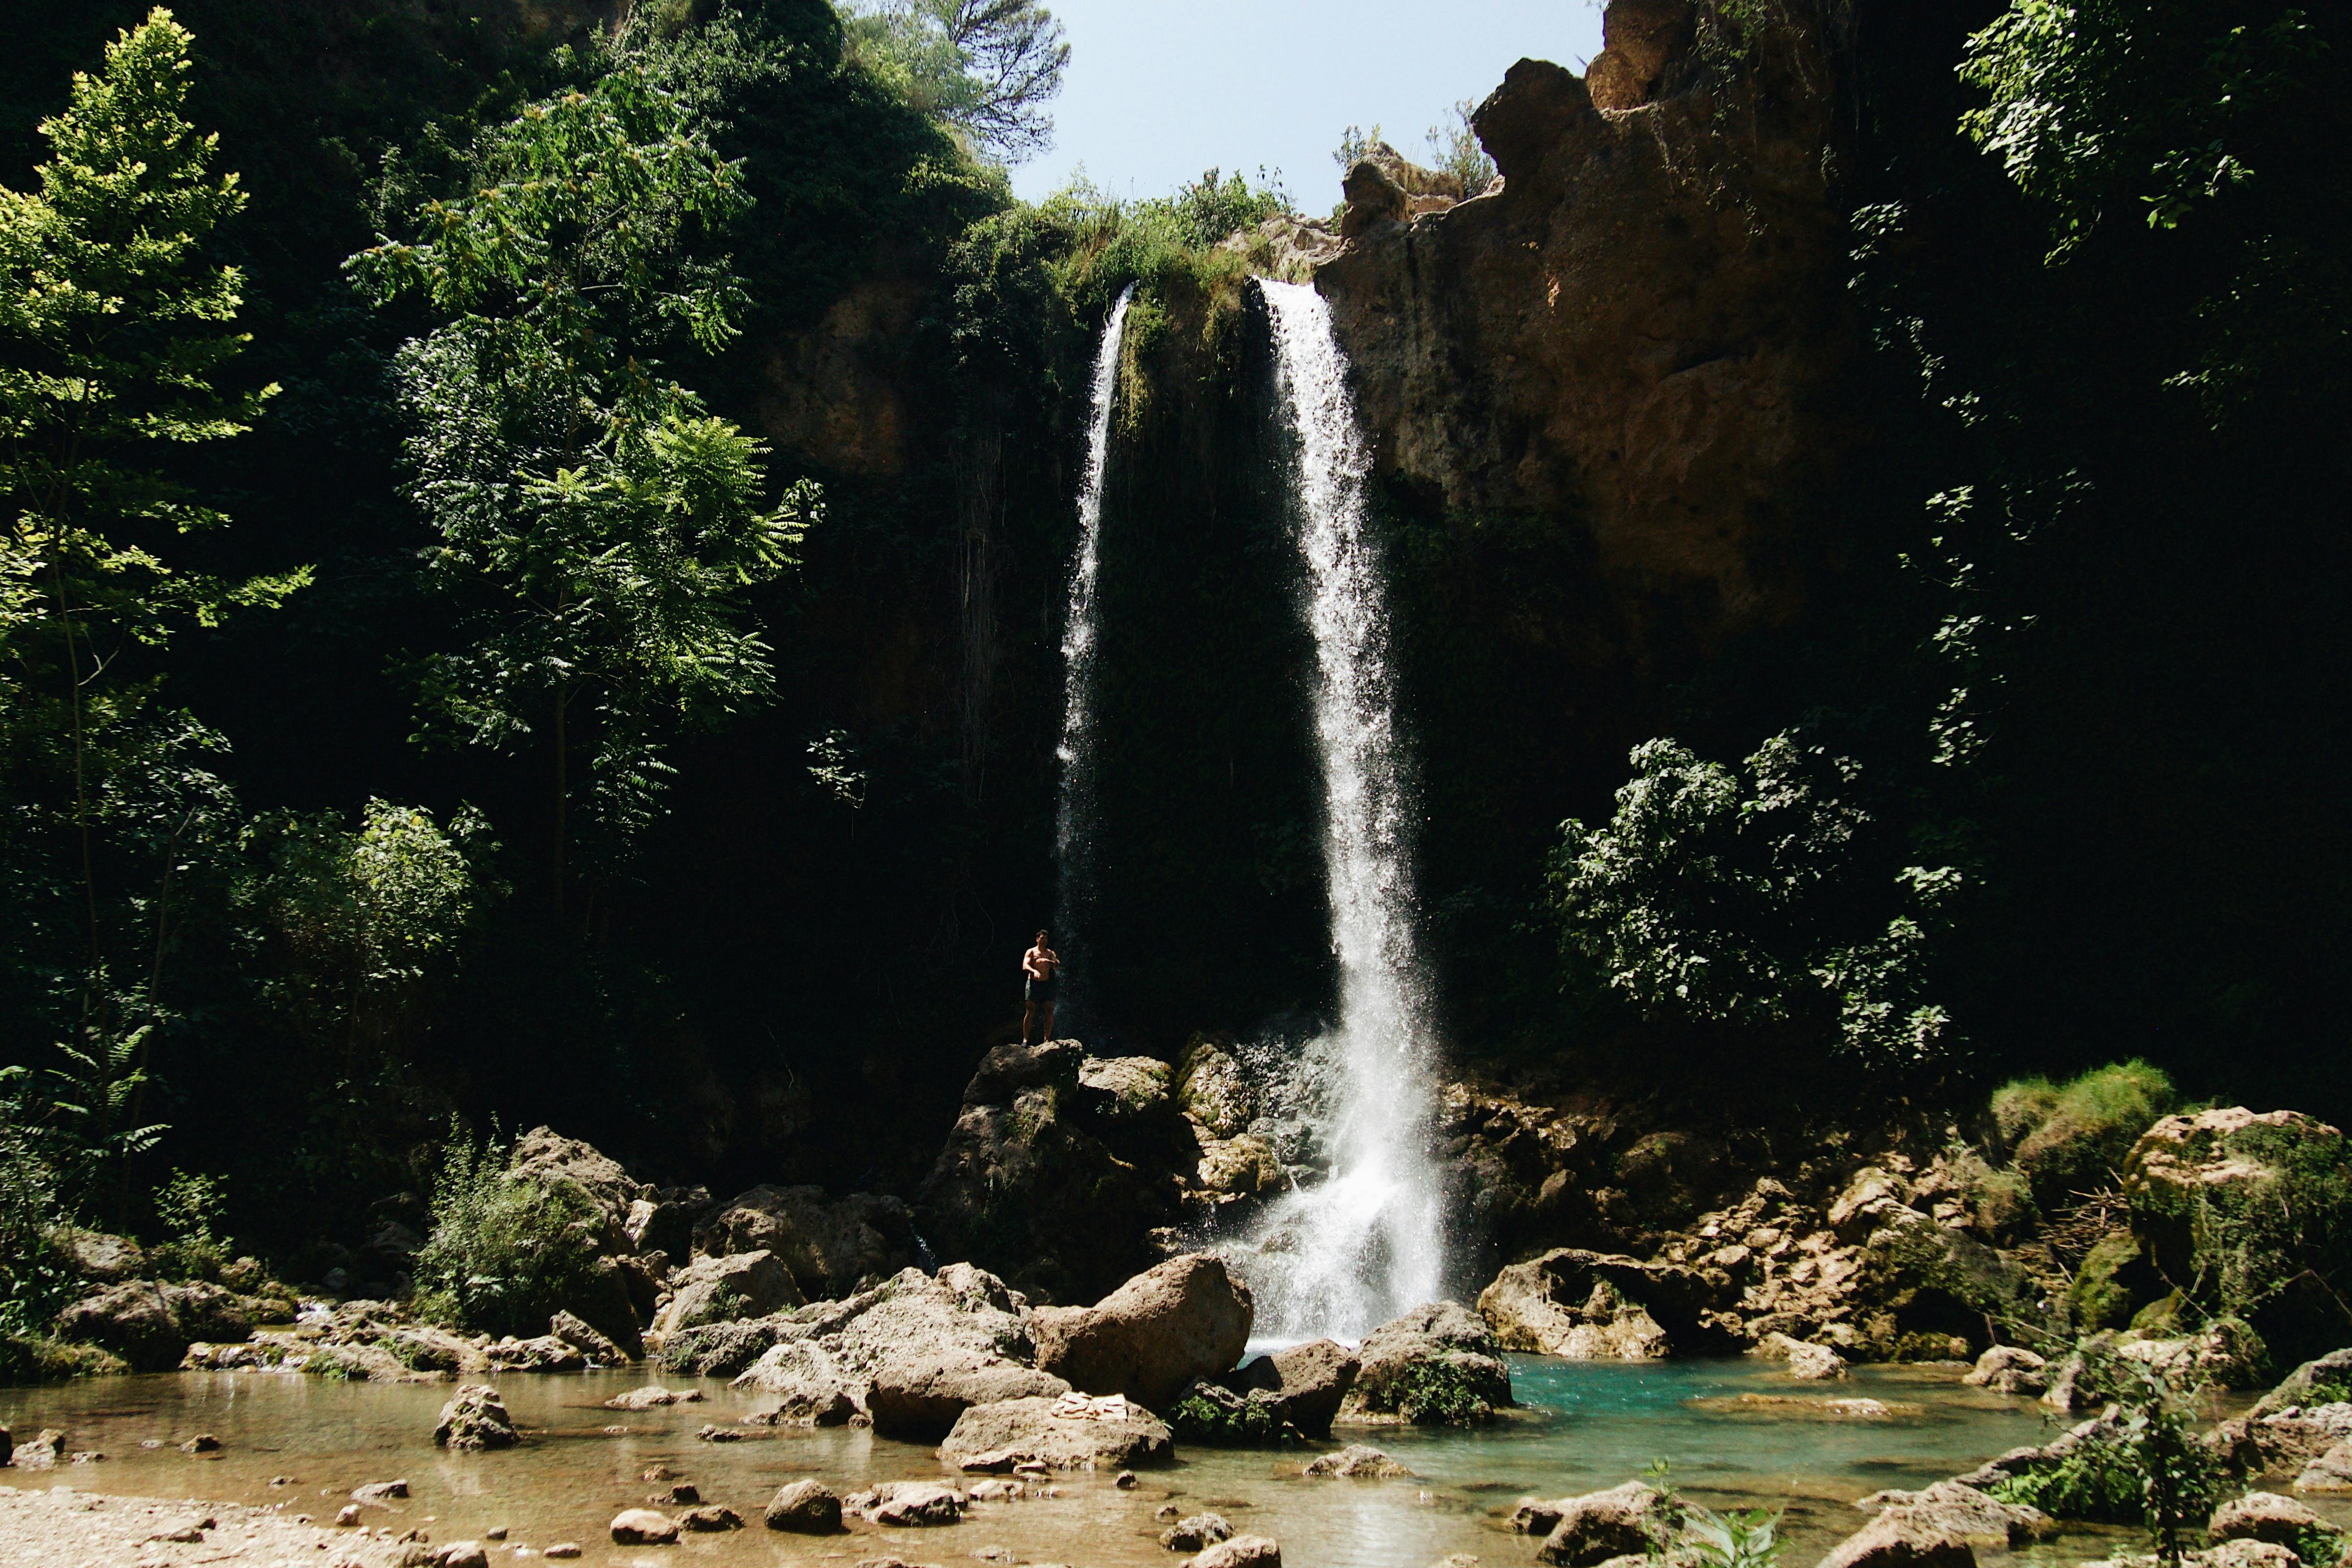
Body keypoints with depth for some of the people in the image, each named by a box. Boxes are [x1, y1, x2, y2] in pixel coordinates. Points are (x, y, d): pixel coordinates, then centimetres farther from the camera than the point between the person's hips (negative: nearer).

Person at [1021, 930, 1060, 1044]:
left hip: (1046, 984, 3)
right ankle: (1025, 1040, -8)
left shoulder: (1050, 953, 14)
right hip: (1033, 983, -3)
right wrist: (1034, 971, -30)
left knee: (1049, 1012, -5)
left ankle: (1046, 1039, 0)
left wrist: (1048, 961, -19)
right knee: (1030, 1012, -9)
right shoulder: (1031, 952, 5)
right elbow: (1025, 966, -10)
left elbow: (1058, 966, -1)